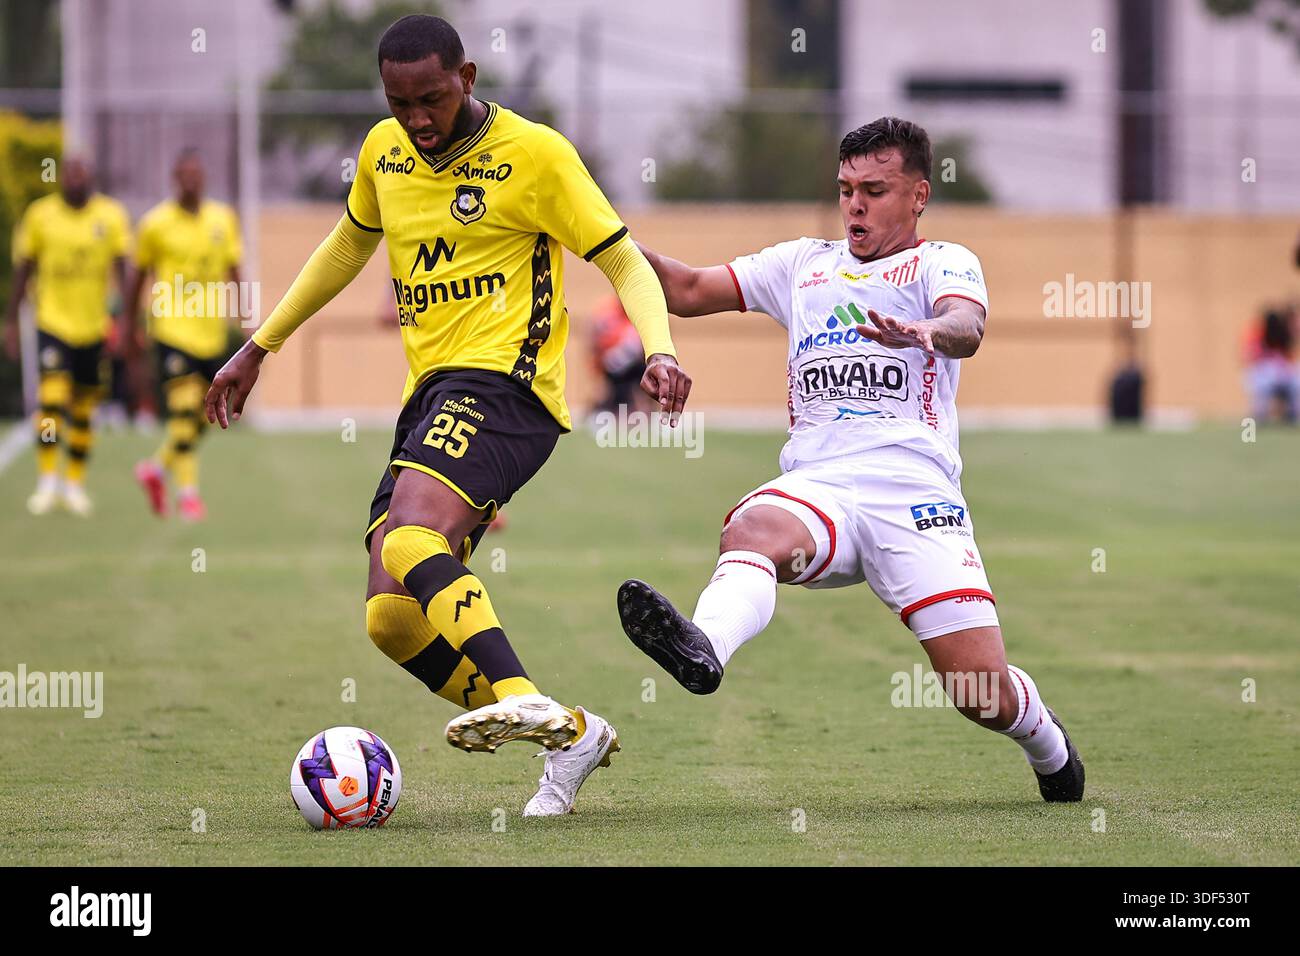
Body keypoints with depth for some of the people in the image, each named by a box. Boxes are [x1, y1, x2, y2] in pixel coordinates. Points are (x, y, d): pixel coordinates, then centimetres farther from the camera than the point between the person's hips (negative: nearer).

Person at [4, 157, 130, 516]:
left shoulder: (111, 214, -1)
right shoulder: (40, 214, -1)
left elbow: (122, 267, -6)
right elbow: (23, 270, 6)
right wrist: (11, 321, 6)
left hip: (94, 325, 2)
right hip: (53, 321, -1)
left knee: (83, 410, 9)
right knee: (52, 396, -17)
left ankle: (75, 483, 21)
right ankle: (47, 480, -12)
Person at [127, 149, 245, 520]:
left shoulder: (223, 219, 6)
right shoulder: (156, 223, -2)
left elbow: (233, 274, 11)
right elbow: (139, 277, 7)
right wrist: (130, 327, 10)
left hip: (211, 334, 4)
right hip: (173, 331, -4)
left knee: (201, 417, 10)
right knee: (183, 410, -13)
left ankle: (156, 468, 31)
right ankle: (188, 493, -8)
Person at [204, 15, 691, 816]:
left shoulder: (534, 154, -5)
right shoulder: (384, 152, 14)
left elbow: (627, 265, -2)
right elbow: (349, 247, 32)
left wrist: (660, 352, -20)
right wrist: (260, 346, 34)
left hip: (501, 382, -7)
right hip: (431, 391, 7)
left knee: (409, 539, -33)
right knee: (394, 620, -4)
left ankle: (520, 697, -46)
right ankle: (571, 734, 6)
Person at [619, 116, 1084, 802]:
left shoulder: (943, 263, 14)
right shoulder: (803, 264, 29)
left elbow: (967, 328, -9)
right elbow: (687, 291, 26)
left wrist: (926, 330, -34)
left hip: (913, 486, -3)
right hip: (815, 483, 3)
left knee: (985, 695, -10)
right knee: (752, 530, -36)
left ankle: (1049, 749, 24)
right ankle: (703, 649, -66)